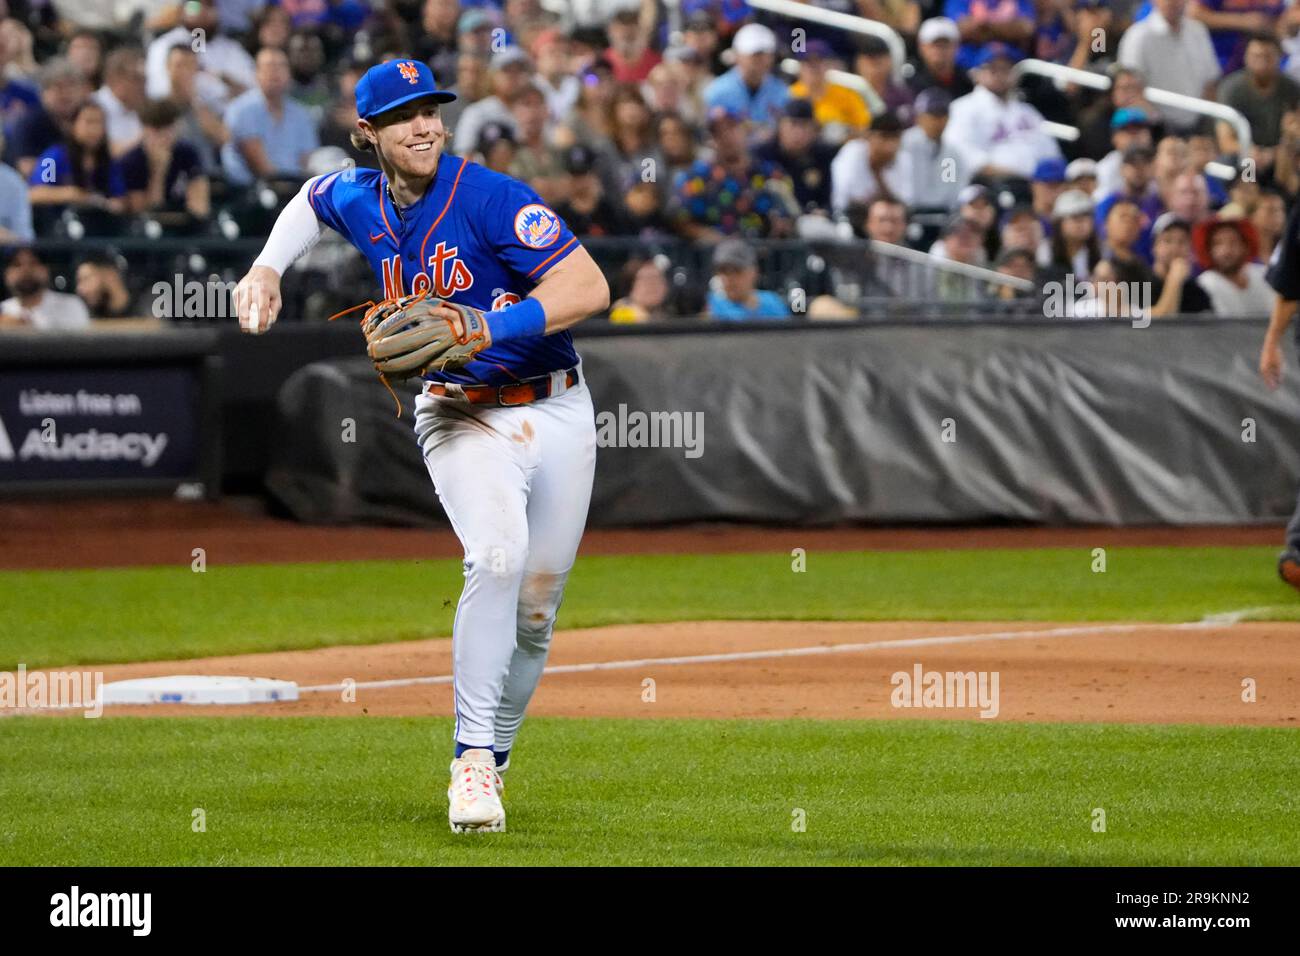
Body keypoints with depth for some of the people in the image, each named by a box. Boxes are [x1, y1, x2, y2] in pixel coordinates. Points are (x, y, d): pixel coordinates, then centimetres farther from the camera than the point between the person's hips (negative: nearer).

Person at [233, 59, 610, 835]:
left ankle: (491, 761, 24)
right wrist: (268, 268, 12)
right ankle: (473, 760, -26)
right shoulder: (360, 202, 0)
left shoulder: (490, 197, -17)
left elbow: (591, 288, -24)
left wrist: (487, 327, -33)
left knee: (535, 613, 4)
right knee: (497, 558, -27)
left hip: (556, 416, -1)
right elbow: (314, 198, 27)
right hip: (460, 419, 1)